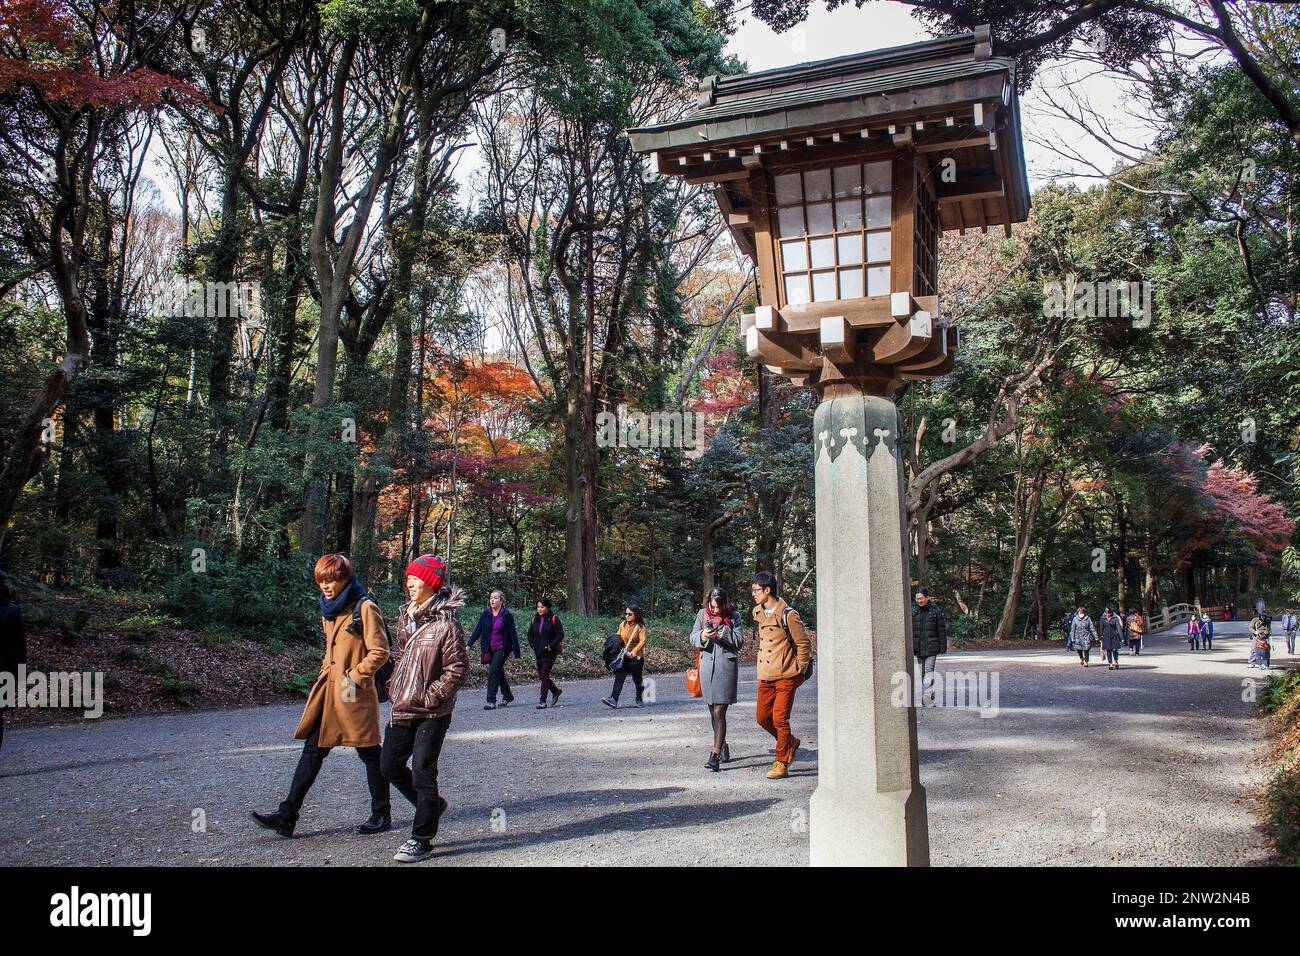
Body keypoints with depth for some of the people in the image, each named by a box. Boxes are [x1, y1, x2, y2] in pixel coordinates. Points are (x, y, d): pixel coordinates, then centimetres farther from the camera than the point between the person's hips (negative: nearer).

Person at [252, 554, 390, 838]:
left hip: (355, 695, -7)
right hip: (327, 691, 8)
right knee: (312, 750, 6)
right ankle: (287, 815, 7)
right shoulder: (329, 610, 13)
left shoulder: (365, 608, -12)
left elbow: (379, 652, -14)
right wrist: (327, 669, 12)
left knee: (369, 754, 5)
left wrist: (354, 676, -17)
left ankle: (381, 814, 19)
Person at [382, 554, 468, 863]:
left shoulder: (446, 622, -17)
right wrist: (394, 686, 10)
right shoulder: (406, 614, 8)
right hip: (402, 709, 8)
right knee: (390, 765, 14)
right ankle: (433, 805, 35)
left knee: (422, 773, -2)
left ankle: (421, 840, 13)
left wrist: (429, 698, -17)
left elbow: (457, 669, -17)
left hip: (432, 713, -8)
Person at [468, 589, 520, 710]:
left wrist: (516, 652, -7)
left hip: (502, 649, -5)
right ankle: (508, 696, 33)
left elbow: (513, 634, -6)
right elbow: (477, 630, 5)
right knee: (499, 672, 14)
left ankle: (491, 701, -11)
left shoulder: (507, 615, -7)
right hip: (489, 649, 5)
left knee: (493, 671, -15)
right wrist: (469, 645, -4)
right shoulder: (485, 614, 3)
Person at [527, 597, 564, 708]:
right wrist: (533, 646, 3)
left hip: (550, 652, -6)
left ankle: (543, 701, -5)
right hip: (538, 652, 6)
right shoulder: (535, 619, 8)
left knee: (544, 675, -10)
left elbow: (560, 634, -10)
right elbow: (530, 634, 18)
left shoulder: (553, 618, -8)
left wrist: (550, 646, -16)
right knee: (541, 676, 11)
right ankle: (556, 691, 34)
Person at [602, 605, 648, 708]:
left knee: (637, 680, 8)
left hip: (636, 658, -4)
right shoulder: (622, 625, 8)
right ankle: (614, 699, -15)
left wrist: (634, 651, -32)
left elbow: (642, 641, -18)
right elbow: (618, 638, 16)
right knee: (618, 678, -8)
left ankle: (639, 699, 24)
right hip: (623, 657, 4)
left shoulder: (640, 627, -8)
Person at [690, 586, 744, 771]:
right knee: (713, 711, 13)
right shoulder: (702, 614, 8)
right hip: (707, 664, 4)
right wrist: (702, 636, -14)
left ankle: (715, 756, -14)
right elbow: (693, 638, 7)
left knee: (719, 712, -11)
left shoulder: (734, 616, -1)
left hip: (726, 665, -4)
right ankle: (723, 746, 32)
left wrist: (723, 632, -17)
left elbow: (739, 640, -4)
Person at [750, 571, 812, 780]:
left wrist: (799, 670, -7)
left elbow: (804, 643, -9)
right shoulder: (758, 613, 8)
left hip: (786, 677, -7)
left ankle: (781, 764, 7)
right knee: (762, 718, 9)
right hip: (765, 677, 7)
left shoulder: (787, 615, -15)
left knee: (780, 719, -5)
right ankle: (790, 742, 32)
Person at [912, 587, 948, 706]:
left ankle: (927, 694, -19)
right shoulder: (913, 610, 4)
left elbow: (942, 630, -1)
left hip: (931, 647, -4)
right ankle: (929, 696, 17)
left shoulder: (935, 610, -3)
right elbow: (909, 630, 6)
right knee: (922, 672, 9)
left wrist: (943, 647, -3)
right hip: (918, 647, 4)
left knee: (929, 670, -13)